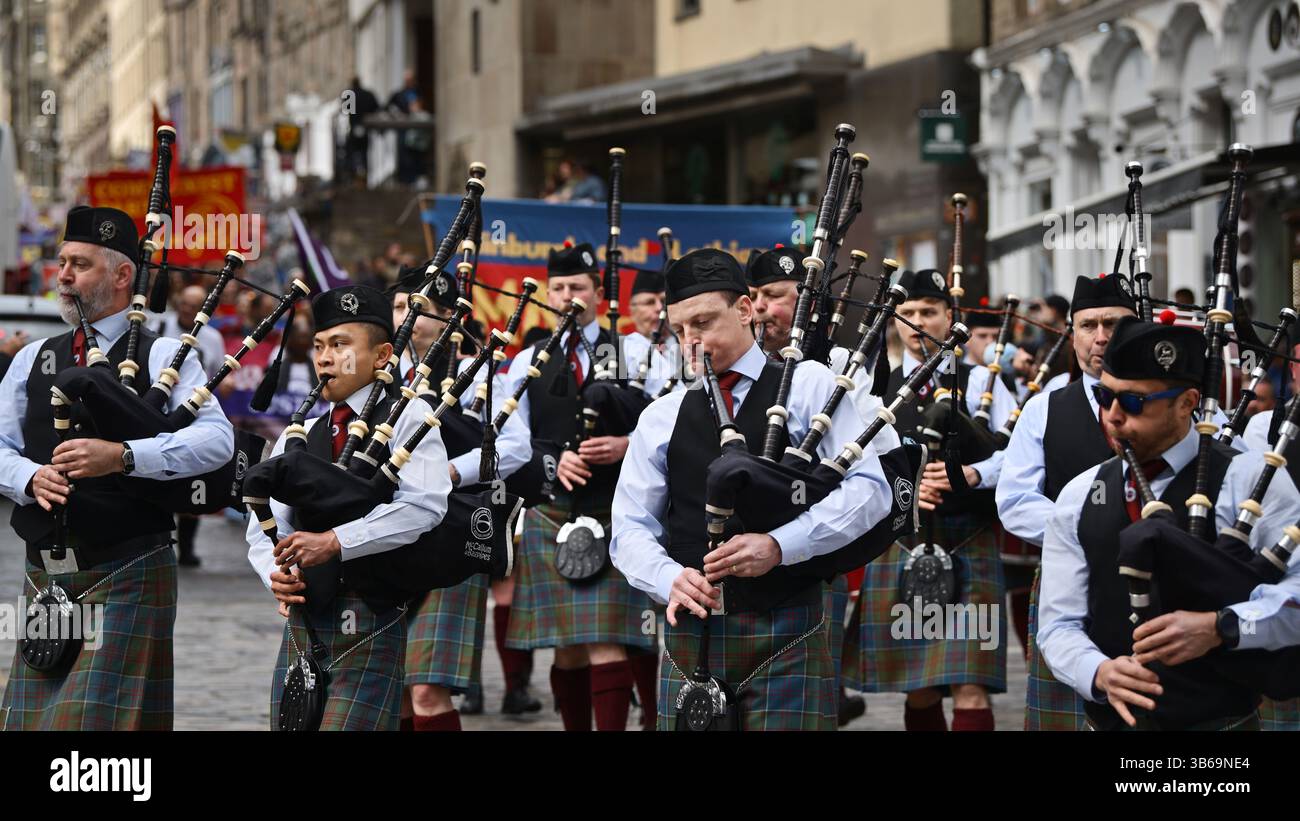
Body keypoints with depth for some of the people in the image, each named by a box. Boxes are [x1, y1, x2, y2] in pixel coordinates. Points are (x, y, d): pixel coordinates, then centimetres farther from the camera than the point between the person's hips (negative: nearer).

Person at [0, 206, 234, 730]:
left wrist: (123, 456, -25)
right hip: (45, 579, 5)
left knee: (99, 719, -12)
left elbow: (217, 439, -13)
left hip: (129, 580, -5)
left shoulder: (161, 356, 0)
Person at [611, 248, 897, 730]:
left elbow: (869, 488, -6)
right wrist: (670, 578, -10)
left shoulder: (808, 387, 4)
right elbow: (631, 528, 12)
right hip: (691, 633, 3)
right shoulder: (662, 418, 13)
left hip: (787, 635, -3)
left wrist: (779, 546, -17)